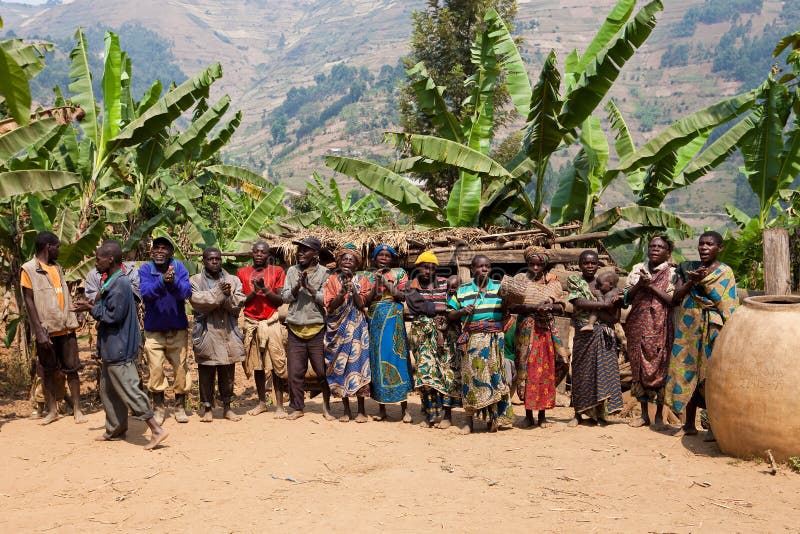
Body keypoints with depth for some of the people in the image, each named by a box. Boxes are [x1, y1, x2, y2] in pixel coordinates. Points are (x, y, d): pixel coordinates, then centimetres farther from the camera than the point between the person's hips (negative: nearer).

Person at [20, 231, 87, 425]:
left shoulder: (57, 267, 12)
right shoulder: (29, 270, -6)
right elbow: (29, 302, -10)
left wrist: (72, 320, 8)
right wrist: (40, 332, -15)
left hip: (66, 328, 4)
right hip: (46, 330, -4)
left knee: (71, 369, 4)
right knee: (48, 371, 7)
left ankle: (77, 409, 10)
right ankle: (52, 410, 17)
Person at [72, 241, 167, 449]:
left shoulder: (120, 284, -20)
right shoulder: (111, 280, 10)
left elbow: (114, 315, -22)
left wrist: (91, 308, -12)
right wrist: (92, 305, 2)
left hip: (119, 348, -10)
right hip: (111, 346, 10)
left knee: (128, 389, -8)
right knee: (108, 390, 18)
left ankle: (156, 430, -6)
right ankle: (115, 430, 29)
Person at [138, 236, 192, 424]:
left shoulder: (179, 267, -4)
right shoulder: (145, 269, -4)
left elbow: (186, 292, -16)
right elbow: (145, 291, -20)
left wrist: (173, 282, -36)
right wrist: (162, 281, -37)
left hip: (178, 328, 0)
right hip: (153, 329, 0)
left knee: (181, 368, 5)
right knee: (155, 369, 1)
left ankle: (180, 407, 19)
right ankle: (159, 408, 16)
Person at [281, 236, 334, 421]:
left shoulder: (324, 273, -1)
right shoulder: (292, 271, 10)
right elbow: (285, 297, 5)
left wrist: (309, 287, -15)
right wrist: (297, 287, -12)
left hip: (317, 328, -3)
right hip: (295, 328, 3)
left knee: (323, 371, 1)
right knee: (295, 371, 5)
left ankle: (327, 407, 15)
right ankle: (297, 408, 17)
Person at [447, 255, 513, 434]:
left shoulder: (499, 287, 8)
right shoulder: (463, 290, 7)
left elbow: (508, 310, 10)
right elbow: (450, 315, 10)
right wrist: (462, 311, -8)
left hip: (494, 340, 1)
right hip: (472, 340, 0)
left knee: (494, 375, 0)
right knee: (471, 376, -1)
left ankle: (493, 418, 10)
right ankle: (469, 421, 7)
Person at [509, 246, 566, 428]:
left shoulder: (552, 280, 8)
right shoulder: (520, 279, 4)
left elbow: (561, 306, 9)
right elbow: (511, 306, -5)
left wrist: (551, 307, -13)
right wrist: (534, 308, -16)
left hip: (546, 331, 1)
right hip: (526, 330, -1)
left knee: (545, 369, 1)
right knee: (526, 370, -1)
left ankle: (542, 414, 9)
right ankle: (528, 413, 8)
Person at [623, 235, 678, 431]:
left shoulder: (672, 272, 1)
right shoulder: (637, 269, 11)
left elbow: (674, 300, -10)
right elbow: (627, 298, 7)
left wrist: (651, 286, -15)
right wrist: (639, 285, -10)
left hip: (660, 328, -3)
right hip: (638, 326, 3)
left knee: (660, 367, -2)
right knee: (639, 367, 5)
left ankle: (659, 416, 7)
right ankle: (644, 414, 15)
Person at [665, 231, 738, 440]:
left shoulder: (724, 272, 1)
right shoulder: (688, 268, 12)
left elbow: (725, 304, -8)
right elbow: (675, 298, 4)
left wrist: (704, 282, -15)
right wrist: (692, 281, -9)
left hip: (711, 328, -4)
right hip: (687, 327, 4)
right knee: (687, 373, 5)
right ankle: (689, 423, 15)